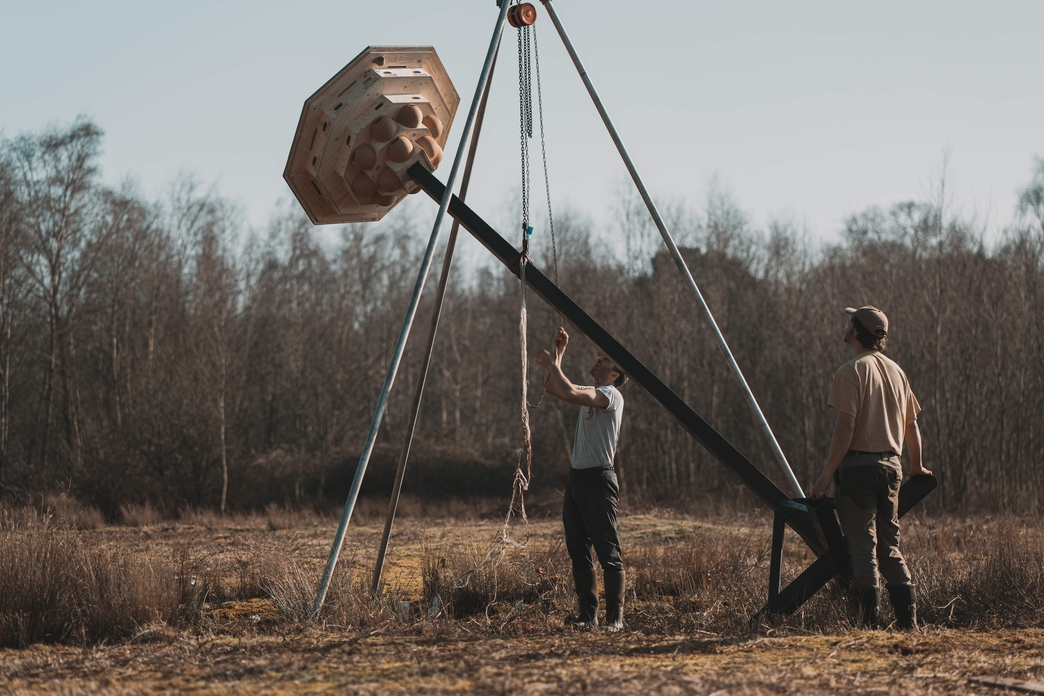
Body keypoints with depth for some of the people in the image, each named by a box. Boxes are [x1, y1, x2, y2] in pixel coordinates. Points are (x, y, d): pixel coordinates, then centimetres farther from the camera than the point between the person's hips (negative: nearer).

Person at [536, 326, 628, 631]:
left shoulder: (611, 394, -10)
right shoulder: (592, 394, 19)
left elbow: (569, 393, -25)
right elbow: (553, 389, 24)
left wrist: (553, 365, -11)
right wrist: (559, 353, 16)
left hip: (598, 479, -10)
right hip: (577, 477, 10)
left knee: (608, 551, -9)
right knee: (578, 549, 8)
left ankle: (615, 617, -9)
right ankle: (587, 614, 11)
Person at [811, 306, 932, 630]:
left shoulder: (851, 371, -10)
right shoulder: (896, 371, 10)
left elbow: (846, 428, -17)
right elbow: (911, 425, 16)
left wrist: (827, 475, -15)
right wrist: (917, 467, 30)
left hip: (858, 466, -6)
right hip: (891, 466, 6)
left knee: (863, 548, -4)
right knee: (889, 545, 13)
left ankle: (870, 624, -6)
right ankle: (908, 621, 9)